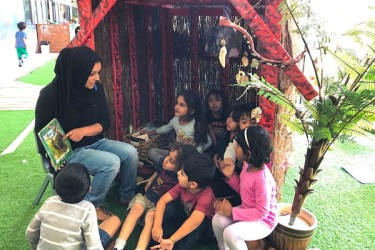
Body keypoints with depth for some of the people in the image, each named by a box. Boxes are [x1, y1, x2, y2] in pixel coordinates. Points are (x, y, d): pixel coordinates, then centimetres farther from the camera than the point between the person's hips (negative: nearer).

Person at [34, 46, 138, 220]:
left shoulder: (96, 88, -4)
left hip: (94, 142, 6)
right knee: (111, 163, -26)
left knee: (130, 152, -14)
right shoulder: (51, 94, -18)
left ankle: (127, 196, 10)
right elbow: (41, 131, -8)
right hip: (68, 151, -5)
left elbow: (104, 122, 0)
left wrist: (83, 131, -19)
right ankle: (91, 206, -3)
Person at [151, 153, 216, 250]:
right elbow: (163, 200, -19)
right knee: (169, 206, -20)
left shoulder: (206, 196, -37)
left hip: (205, 228, -5)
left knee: (200, 222, -38)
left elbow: (195, 221, -52)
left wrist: (171, 240, -59)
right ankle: (162, 239, -16)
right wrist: (157, 225, -34)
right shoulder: (183, 185, -20)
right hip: (185, 218, 5)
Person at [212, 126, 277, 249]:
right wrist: (230, 175, -7)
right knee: (217, 219, -8)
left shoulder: (262, 179, -33)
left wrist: (232, 212, -24)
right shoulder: (247, 165, -6)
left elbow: (262, 212, -27)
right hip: (247, 211, 8)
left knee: (230, 233, -26)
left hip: (263, 221, -8)